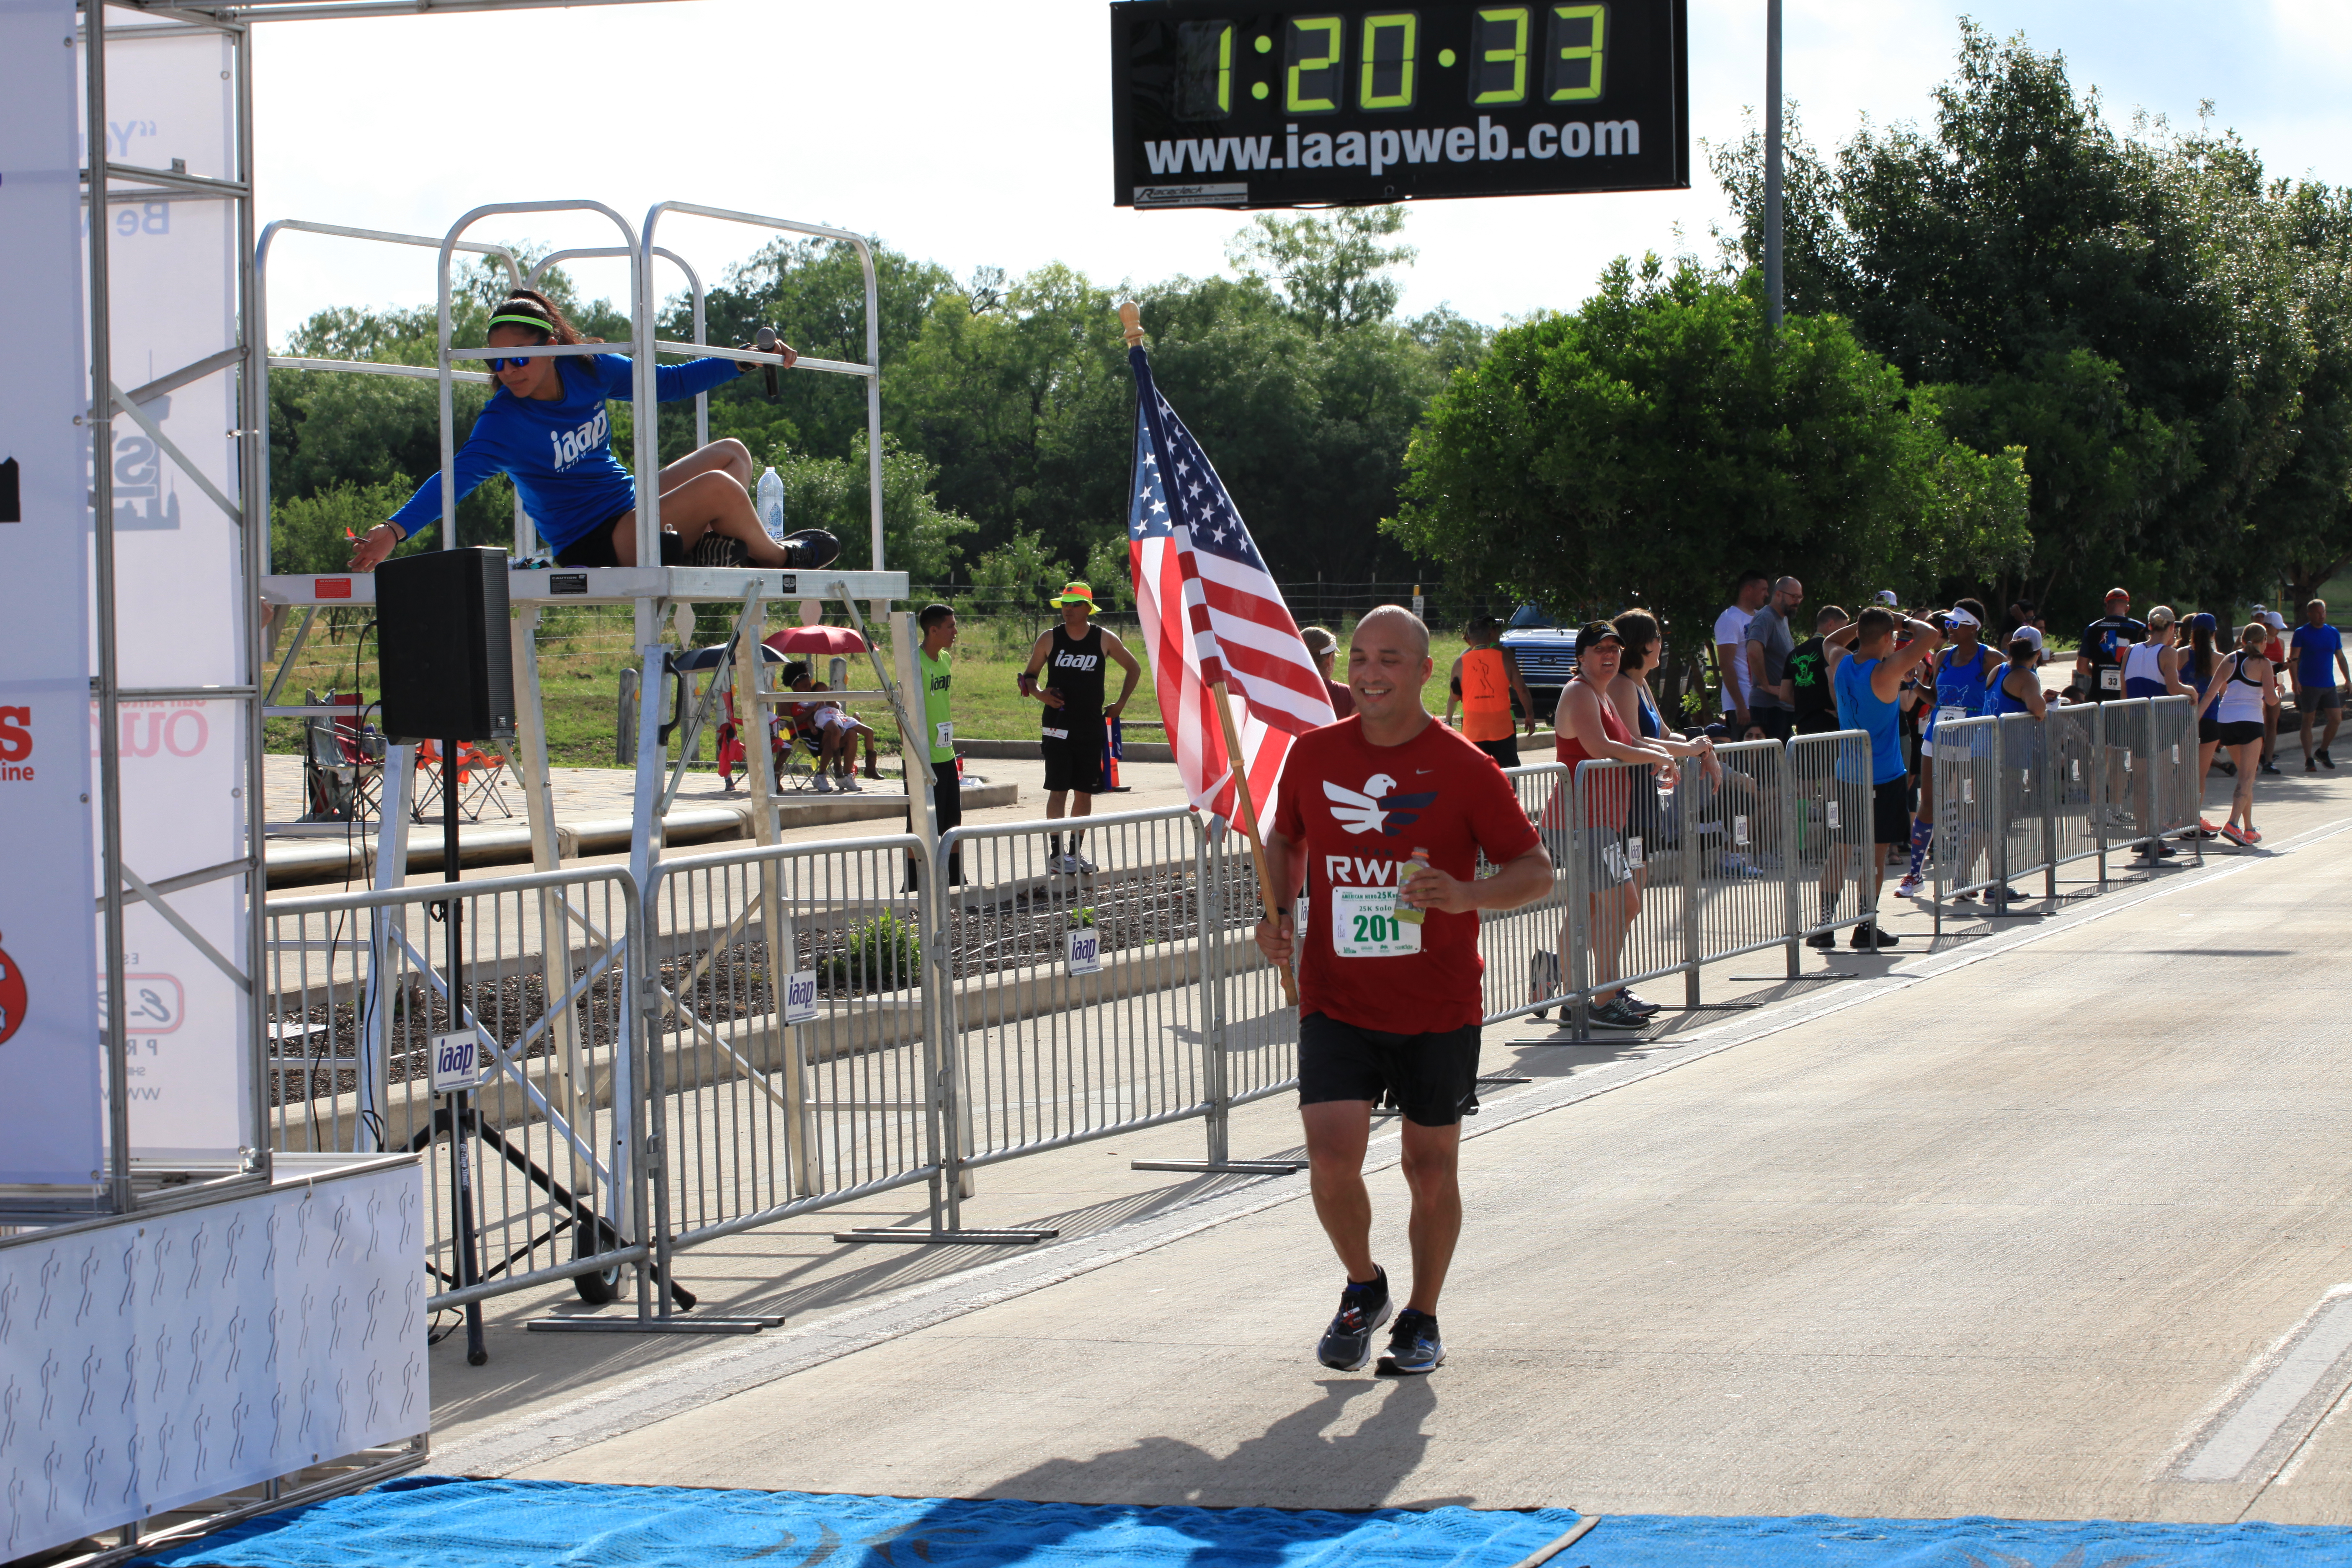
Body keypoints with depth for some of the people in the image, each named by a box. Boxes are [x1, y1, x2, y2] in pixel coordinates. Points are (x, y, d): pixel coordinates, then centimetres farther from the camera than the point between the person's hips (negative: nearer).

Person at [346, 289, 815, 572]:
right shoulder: (504, 422, -19)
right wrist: (395, 530, -45)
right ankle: (778, 559, 4)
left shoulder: (588, 371, -2)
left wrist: (744, 362, 8)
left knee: (731, 454, 15)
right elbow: (455, 478, -30)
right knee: (719, 486, -22)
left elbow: (667, 382, 11)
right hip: (594, 546, -8)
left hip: (630, 505, 8)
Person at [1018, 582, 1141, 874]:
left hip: (1092, 726, 2)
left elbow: (1134, 669, 14)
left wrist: (1121, 703, 8)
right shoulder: (1049, 640, 0)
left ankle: (1076, 851, 16)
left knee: (1085, 792, 6)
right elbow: (1029, 676, 8)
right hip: (1058, 725, -2)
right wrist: (1040, 693, -13)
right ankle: (1056, 853, -6)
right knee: (1059, 789, -8)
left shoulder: (1105, 639, 2)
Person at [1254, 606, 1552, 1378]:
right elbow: (1286, 838, 20)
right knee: (1332, 1157, -11)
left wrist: (1464, 894, -22)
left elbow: (1537, 871, -4)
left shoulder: (1465, 770, -7)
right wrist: (1277, 911, 2)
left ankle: (1421, 1320, 27)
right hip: (1337, 1000, 1)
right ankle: (1363, 1288, 16)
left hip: (1439, 1008, -1)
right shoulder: (1315, 755, 2)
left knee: (1431, 1167, 7)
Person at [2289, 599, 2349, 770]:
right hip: (2308, 686, -4)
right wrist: (2295, 681, -21)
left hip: (2329, 686, 4)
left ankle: (2323, 752, 19)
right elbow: (2294, 659, -9)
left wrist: (2348, 679, 9)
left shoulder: (2333, 633, 10)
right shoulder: (2302, 633, -4)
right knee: (2308, 721, -1)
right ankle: (2309, 760, 4)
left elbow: (2341, 658, 17)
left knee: (2336, 719, -1)